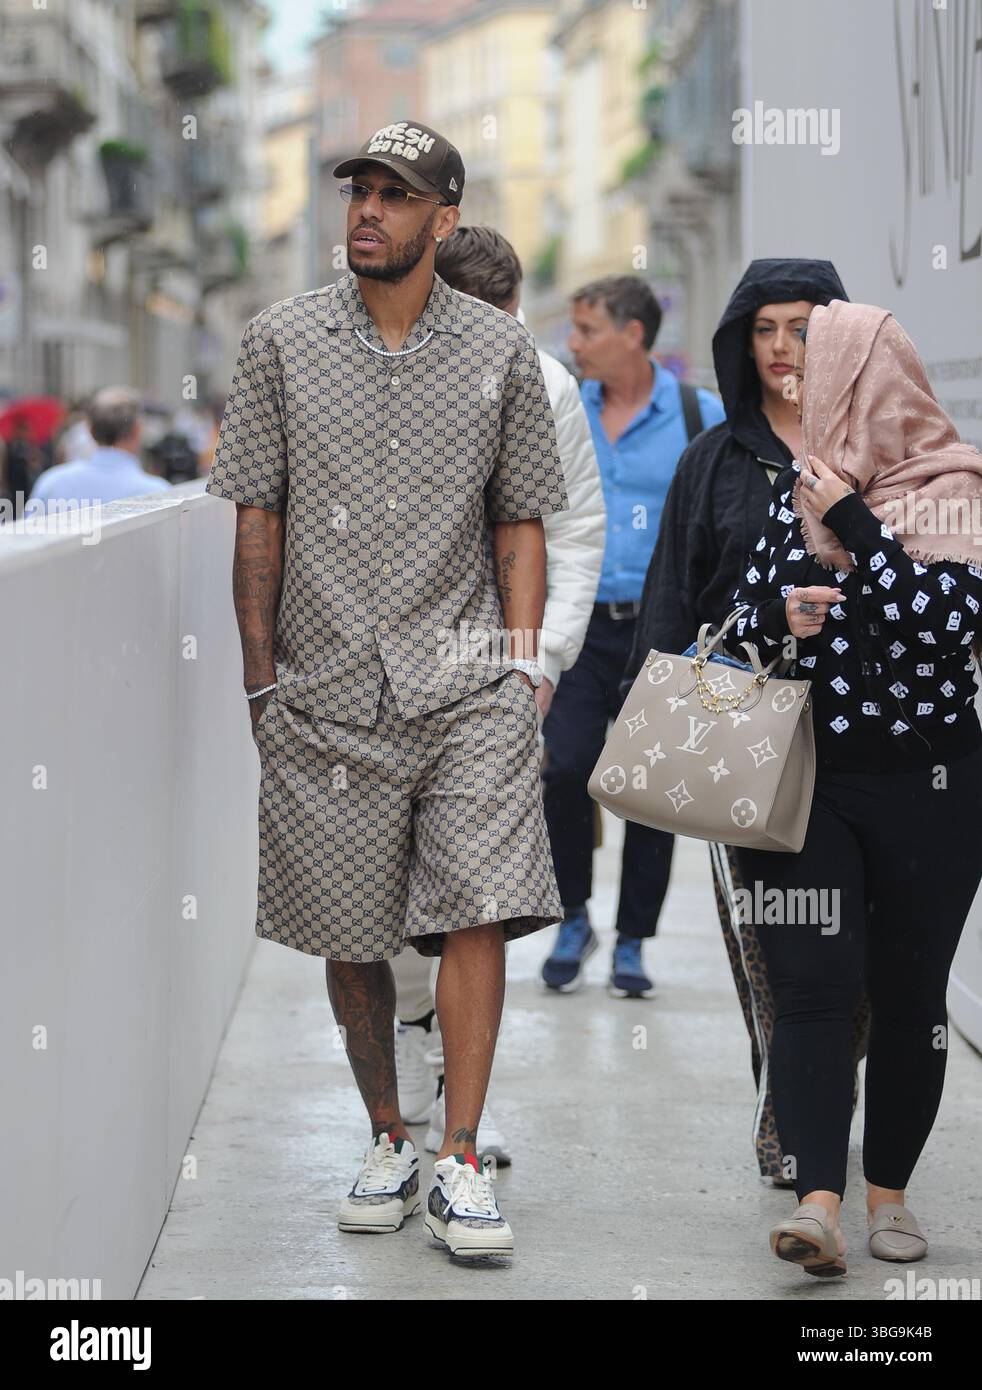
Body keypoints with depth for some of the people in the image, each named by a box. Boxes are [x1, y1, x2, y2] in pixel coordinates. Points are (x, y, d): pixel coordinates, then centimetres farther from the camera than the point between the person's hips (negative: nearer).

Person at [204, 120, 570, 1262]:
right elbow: (257, 518, 6)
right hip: (328, 691, 1)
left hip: (467, 682, 0)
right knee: (351, 934, 6)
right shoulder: (281, 343, 5)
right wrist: (262, 677, 2)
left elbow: (520, 523, 11)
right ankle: (385, 1140, 23)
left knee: (477, 913, -11)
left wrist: (521, 668, 2)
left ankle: (461, 1163, -4)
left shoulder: (500, 352, 6)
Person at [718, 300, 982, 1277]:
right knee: (812, 983, -9)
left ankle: (888, 1189, 20)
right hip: (804, 780, 3)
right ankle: (817, 1199, -16)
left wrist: (856, 527, -16)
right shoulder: (795, 490, 10)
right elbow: (743, 623, 15)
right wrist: (777, 620, -7)